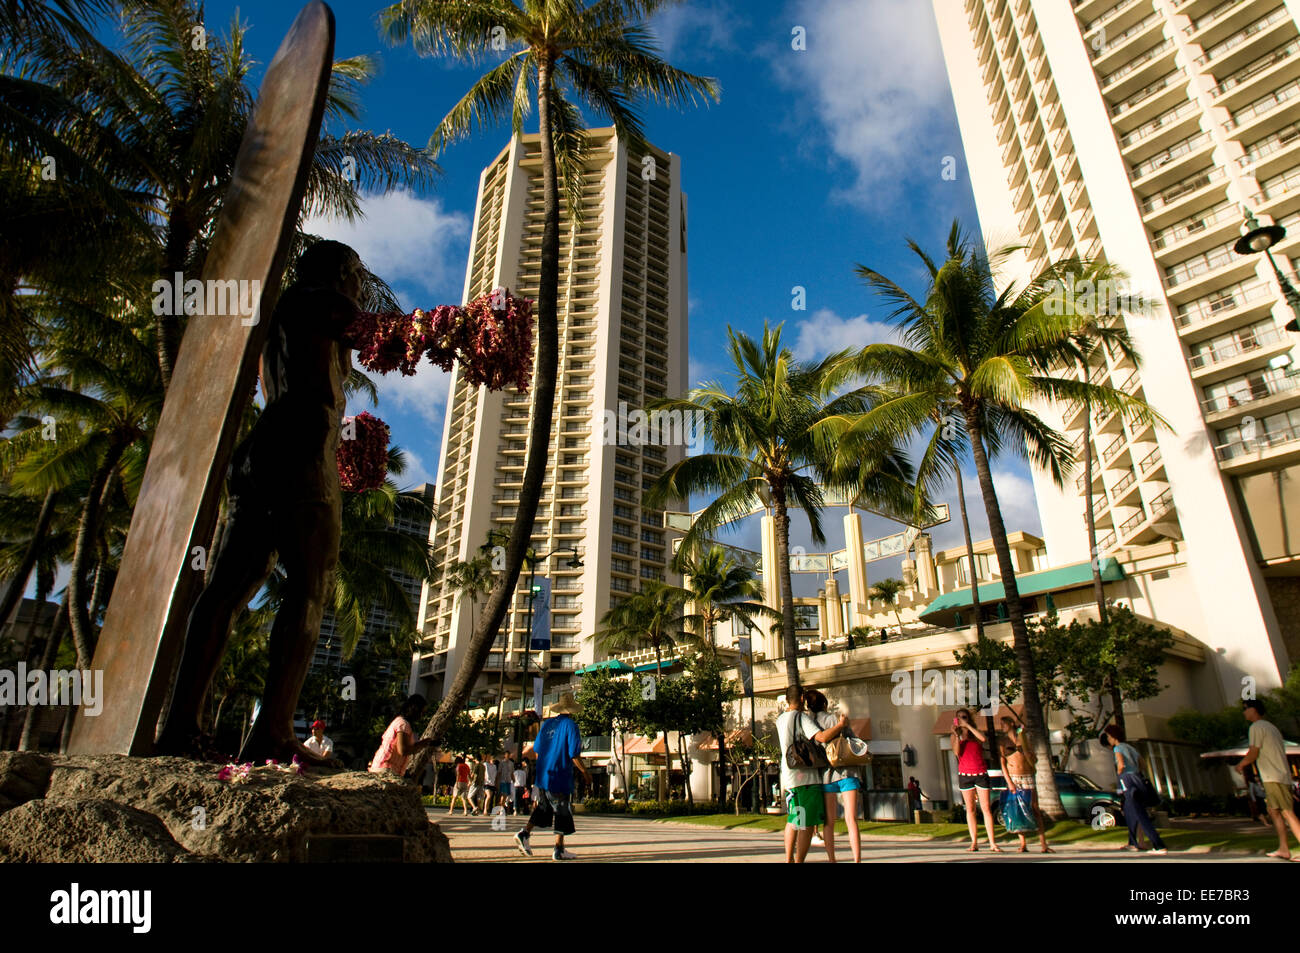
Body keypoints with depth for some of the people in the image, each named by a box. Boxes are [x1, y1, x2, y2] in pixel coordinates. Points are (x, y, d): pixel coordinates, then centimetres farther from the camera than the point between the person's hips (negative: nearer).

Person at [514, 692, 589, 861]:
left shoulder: (546, 724, 8)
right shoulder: (570, 725, -11)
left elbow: (536, 750, 14)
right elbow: (574, 755, -15)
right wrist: (585, 773, -3)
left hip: (543, 775, 6)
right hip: (560, 777, -6)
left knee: (542, 807, 19)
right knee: (563, 811, 4)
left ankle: (525, 833, 8)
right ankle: (559, 850, 8)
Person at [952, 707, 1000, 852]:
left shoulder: (975, 733, 5)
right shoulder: (955, 736, 6)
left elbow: (983, 739, -19)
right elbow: (957, 752, -9)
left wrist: (967, 726, -17)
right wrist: (957, 735, -17)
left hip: (981, 773, -1)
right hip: (965, 774, 1)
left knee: (986, 808, -2)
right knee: (970, 809, 3)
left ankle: (992, 843, 1)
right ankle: (974, 842, 5)